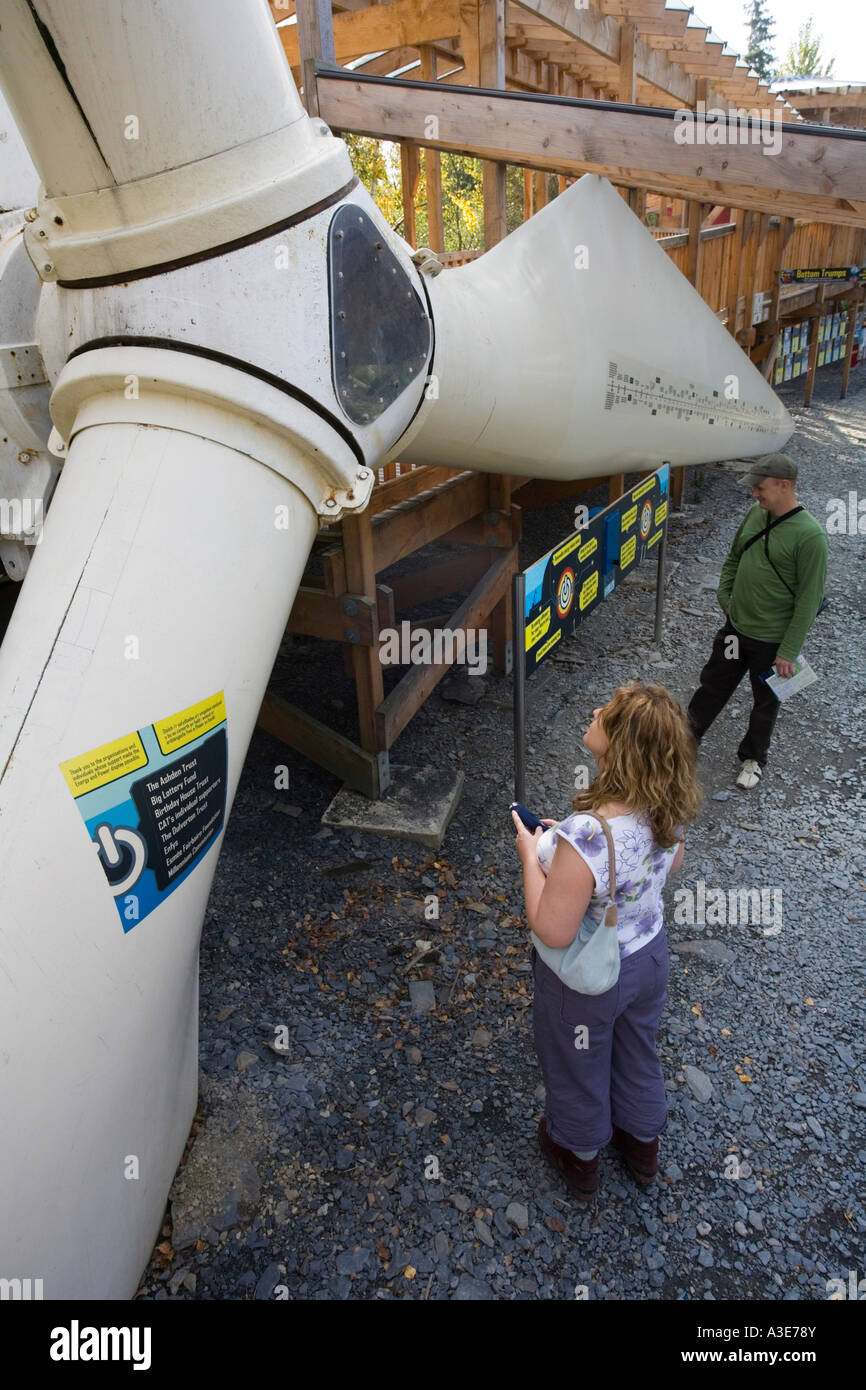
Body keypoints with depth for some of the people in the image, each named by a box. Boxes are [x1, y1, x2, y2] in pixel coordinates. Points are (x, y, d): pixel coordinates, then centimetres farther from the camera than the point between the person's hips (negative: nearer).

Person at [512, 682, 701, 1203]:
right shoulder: (670, 807, -20)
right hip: (650, 955, 6)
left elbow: (554, 931, -31)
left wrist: (531, 855, -20)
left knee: (578, 1067, 26)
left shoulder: (586, 837, -42)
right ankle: (642, 1145, 61)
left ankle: (579, 1155, 56)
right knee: (638, 1052, 33)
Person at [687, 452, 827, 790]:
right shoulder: (755, 514, -2)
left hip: (772, 641, -5)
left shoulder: (810, 535, -22)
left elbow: (809, 599, -19)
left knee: (765, 702, 16)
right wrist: (724, 597, 6)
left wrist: (789, 651, -18)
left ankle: (754, 758, 37)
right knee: (712, 686, 19)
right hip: (735, 627, 5)